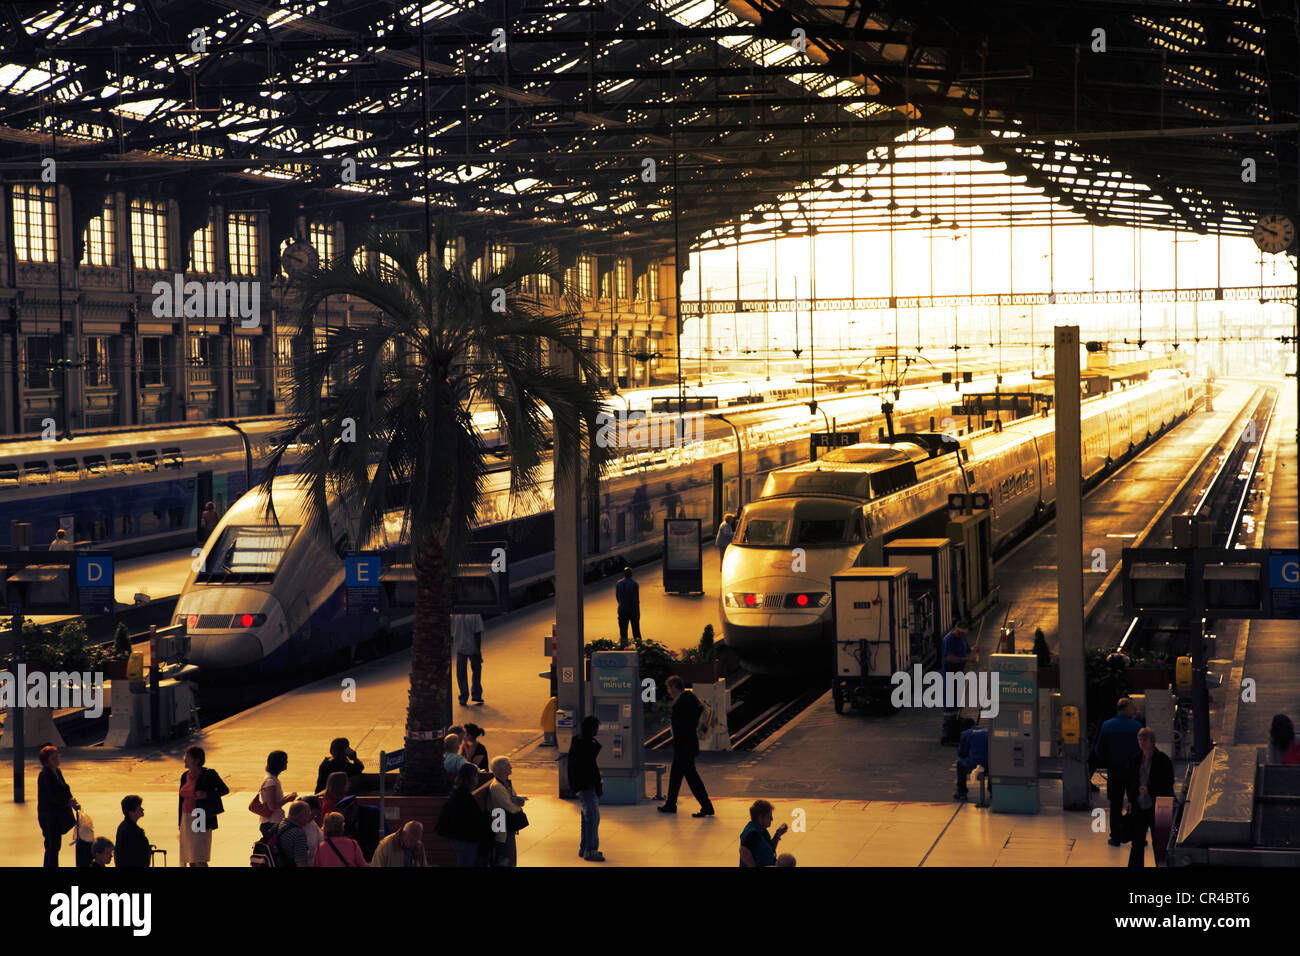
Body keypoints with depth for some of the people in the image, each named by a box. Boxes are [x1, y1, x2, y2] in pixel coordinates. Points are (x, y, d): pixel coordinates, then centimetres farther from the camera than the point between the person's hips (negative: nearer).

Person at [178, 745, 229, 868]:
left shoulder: (208, 774, -9)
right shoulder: (185, 776, 10)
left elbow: (225, 789, -6)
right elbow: (181, 800, 16)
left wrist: (206, 795, -20)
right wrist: (180, 823, 16)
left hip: (201, 820, -7)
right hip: (186, 820, 7)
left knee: (200, 861, -8)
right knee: (191, 861, 9)